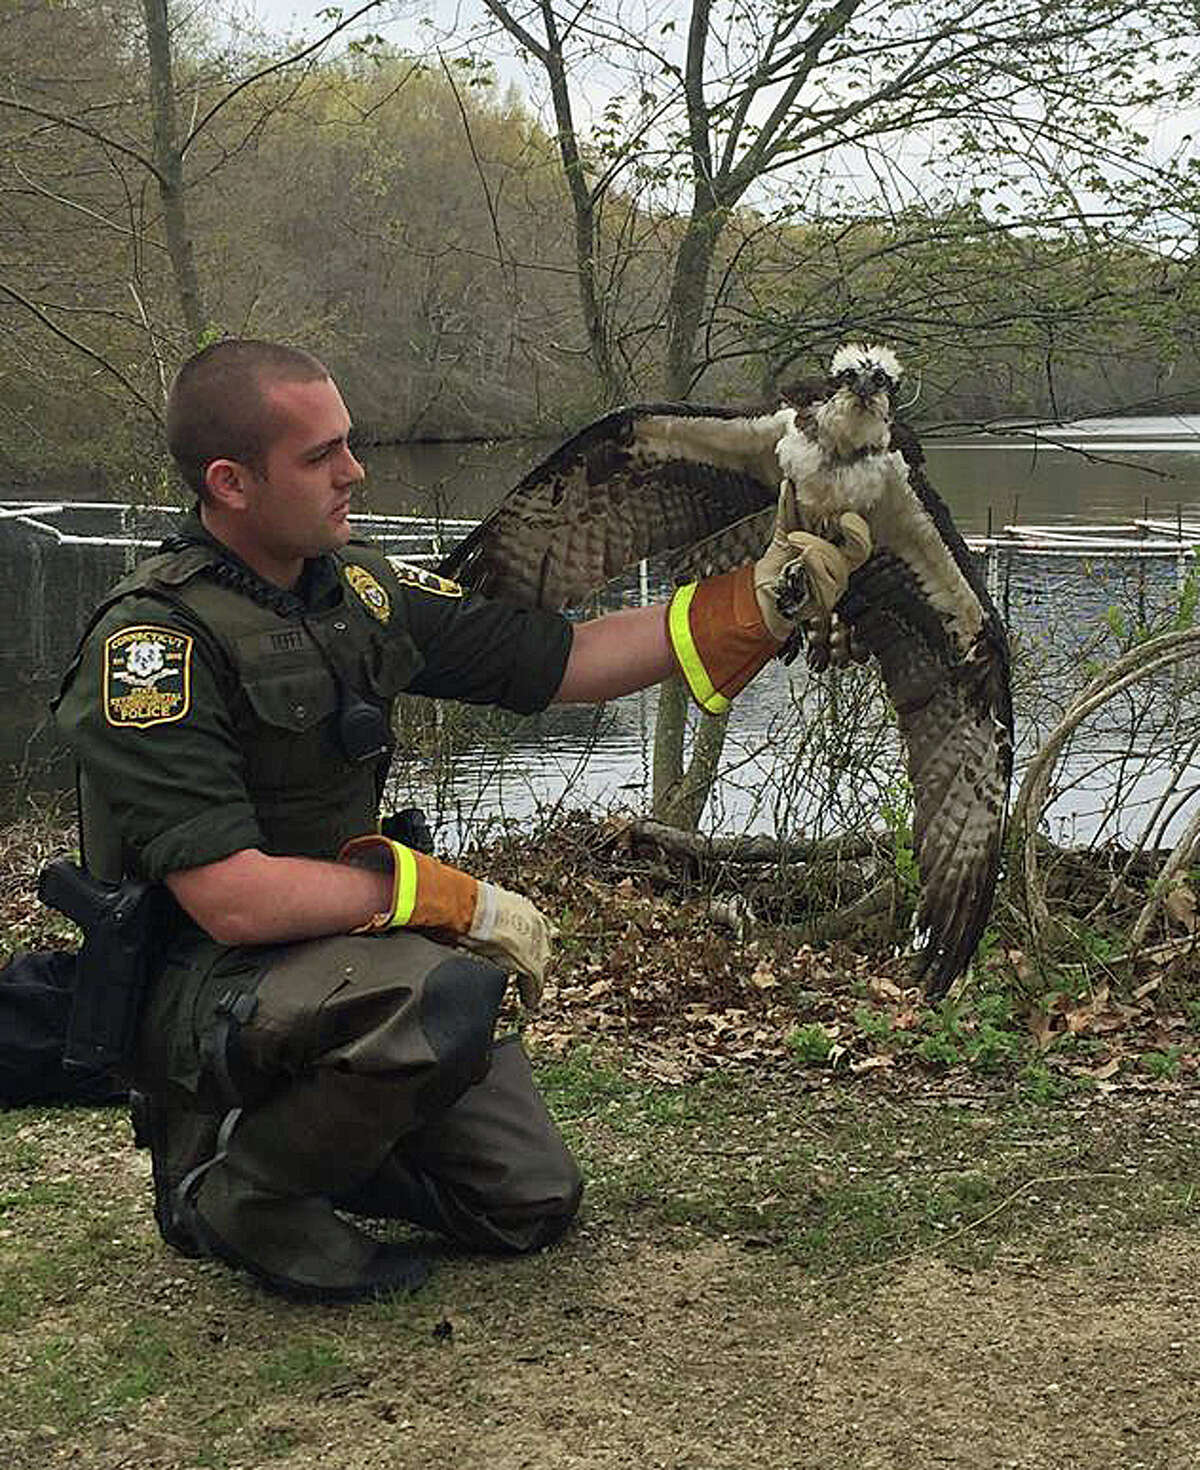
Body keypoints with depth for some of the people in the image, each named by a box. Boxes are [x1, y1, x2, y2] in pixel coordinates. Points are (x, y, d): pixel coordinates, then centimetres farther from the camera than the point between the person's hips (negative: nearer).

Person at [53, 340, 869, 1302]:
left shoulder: (357, 589, 3)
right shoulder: (152, 640, -21)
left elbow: (563, 661, 7)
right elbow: (232, 899, -28)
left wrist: (757, 604, -1)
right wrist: (458, 901, -21)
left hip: (340, 942, 8)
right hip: (193, 991, -7)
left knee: (534, 1204, 5)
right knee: (448, 990, -35)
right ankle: (231, 1192, -11)